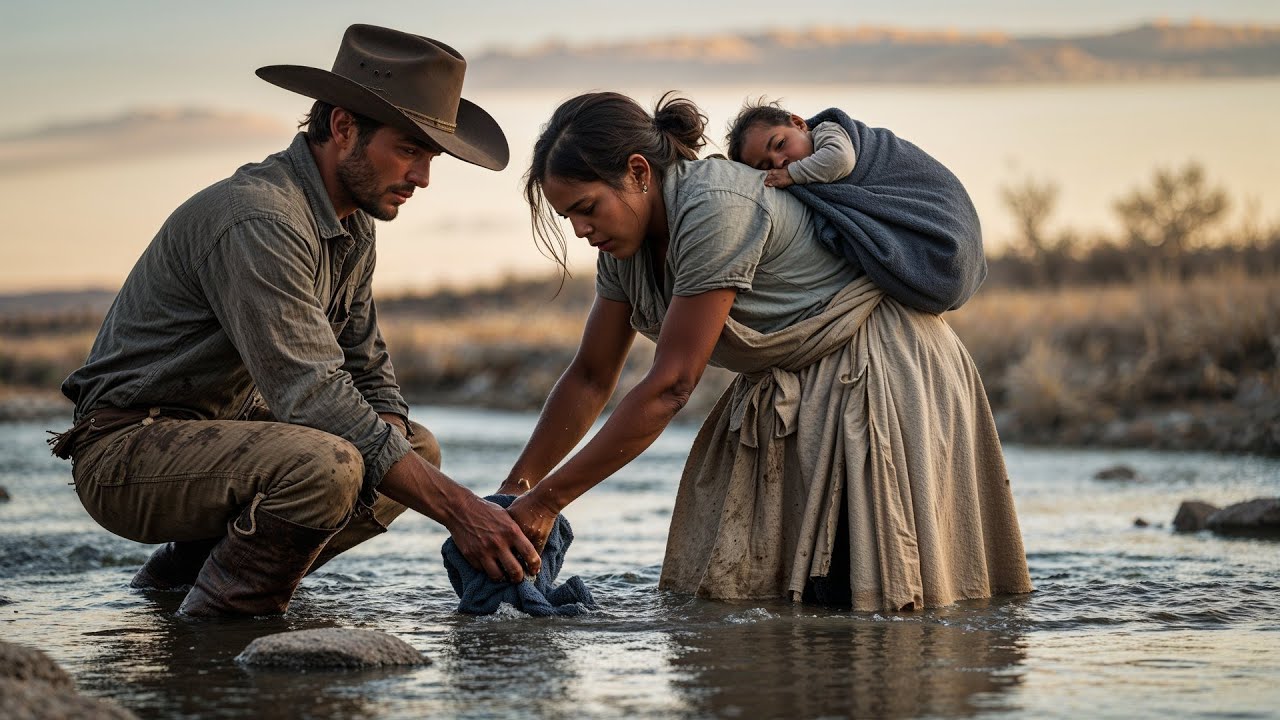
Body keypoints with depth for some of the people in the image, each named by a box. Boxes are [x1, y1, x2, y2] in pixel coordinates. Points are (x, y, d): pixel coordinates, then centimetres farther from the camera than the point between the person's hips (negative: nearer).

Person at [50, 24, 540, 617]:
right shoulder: (259, 220, -24)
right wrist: (457, 508, -32)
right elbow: (315, 400, -31)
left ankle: (191, 562, 12)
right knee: (325, 463, -35)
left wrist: (398, 439, -9)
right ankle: (220, 610, -8)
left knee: (419, 448, 12)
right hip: (126, 451, -10)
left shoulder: (353, 226, 8)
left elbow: (368, 374, 15)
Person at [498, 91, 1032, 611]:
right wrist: (514, 490, 1)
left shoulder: (717, 209, -30)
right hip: (787, 393, 9)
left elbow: (669, 387, -29)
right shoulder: (627, 243, -2)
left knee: (843, 596, -14)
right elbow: (590, 378, 8)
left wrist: (547, 500, -25)